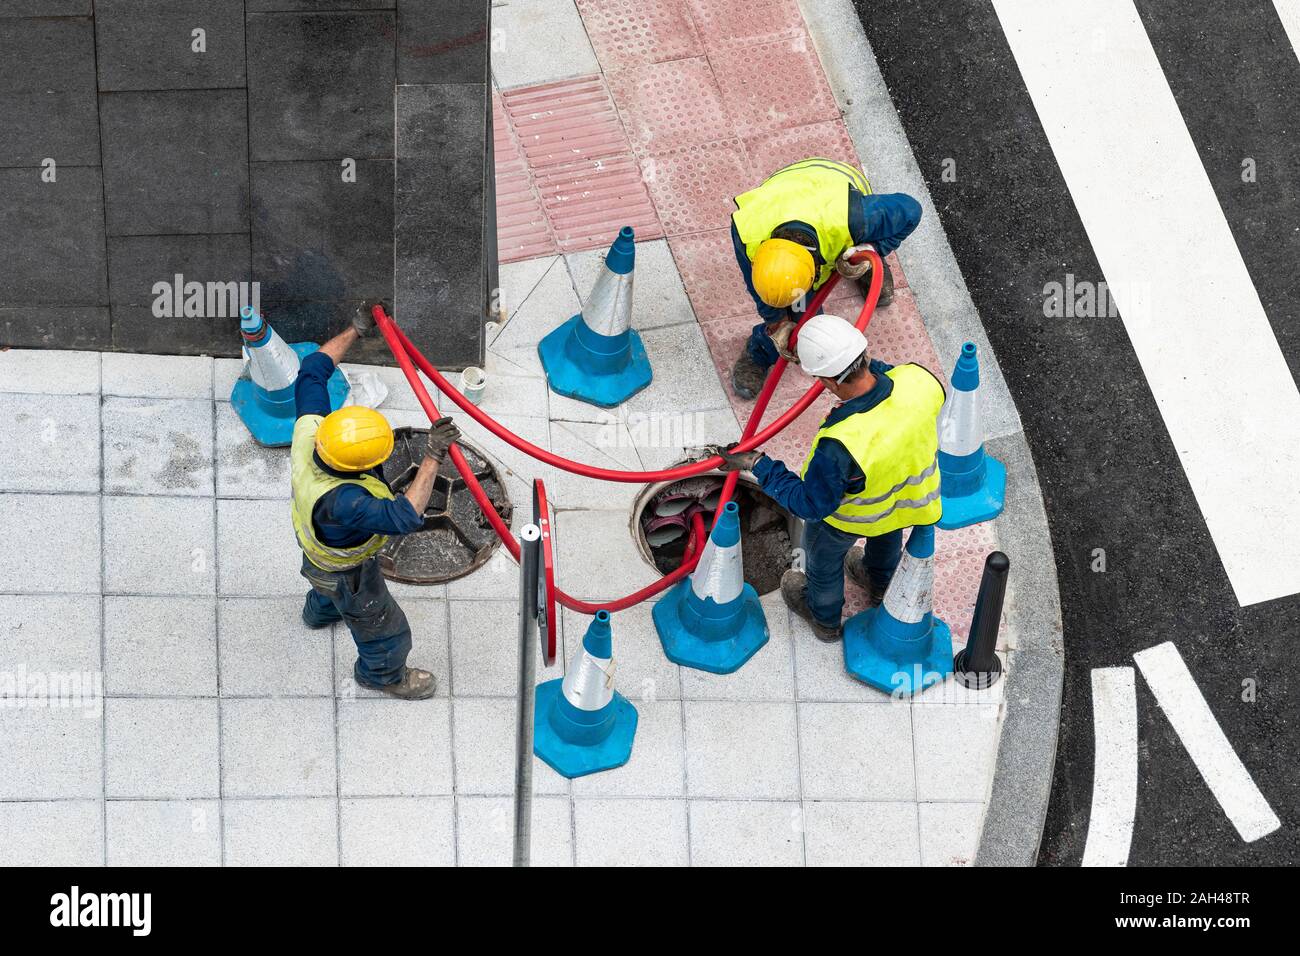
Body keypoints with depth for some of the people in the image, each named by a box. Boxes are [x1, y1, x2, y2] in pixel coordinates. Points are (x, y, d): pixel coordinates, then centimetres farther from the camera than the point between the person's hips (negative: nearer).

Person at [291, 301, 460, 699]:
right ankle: (382, 674, 52)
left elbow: (313, 369, -21)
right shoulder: (340, 502, -52)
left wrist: (356, 330, -18)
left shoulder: (309, 428, -34)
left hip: (316, 543, 7)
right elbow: (404, 517, -52)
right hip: (345, 572, -7)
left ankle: (320, 612, 74)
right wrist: (432, 458, -55)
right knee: (383, 628, 21)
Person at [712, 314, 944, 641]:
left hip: (850, 516, -4)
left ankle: (825, 618, 60)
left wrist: (757, 465, -23)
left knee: (824, 554, 31)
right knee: (887, 537, 38)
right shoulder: (918, 379, -36)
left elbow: (810, 504, -28)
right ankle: (881, 587, 69)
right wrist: (867, 363, -2)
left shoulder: (839, 446, -48)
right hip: (910, 493, 4)